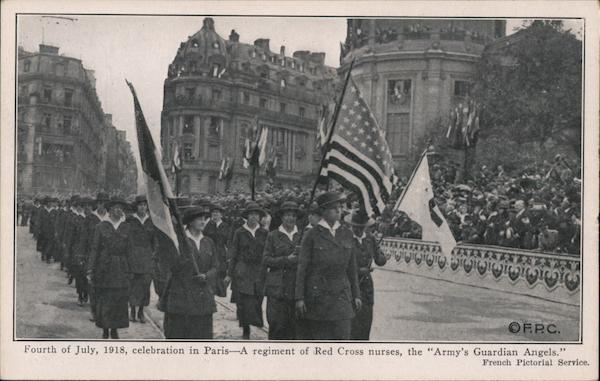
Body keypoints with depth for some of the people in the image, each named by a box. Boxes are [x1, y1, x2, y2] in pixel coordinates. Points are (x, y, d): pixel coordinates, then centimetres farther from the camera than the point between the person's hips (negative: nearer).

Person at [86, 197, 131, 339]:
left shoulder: (126, 228, 7)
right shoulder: (101, 227, 1)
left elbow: (129, 250, 8)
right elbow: (94, 249, -1)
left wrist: (130, 270, 3)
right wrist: (90, 270, -6)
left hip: (121, 270, 2)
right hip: (104, 268, -2)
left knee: (120, 299, 1)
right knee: (104, 299, 0)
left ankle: (115, 329, 13)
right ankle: (105, 330, 11)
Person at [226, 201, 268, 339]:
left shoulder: (264, 233, 8)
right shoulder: (240, 232, 4)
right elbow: (233, 254, 5)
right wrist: (229, 273, 1)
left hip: (258, 272, 2)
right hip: (242, 272, -2)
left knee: (257, 301, -3)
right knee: (244, 302, -7)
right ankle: (245, 331, 2)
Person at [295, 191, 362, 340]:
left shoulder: (347, 234, 10)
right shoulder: (311, 235, -2)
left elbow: (351, 267, 13)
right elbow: (302, 268, -3)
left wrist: (356, 295, 11)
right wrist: (299, 298, -8)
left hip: (341, 295, 3)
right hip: (317, 295, -3)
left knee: (342, 336, -4)